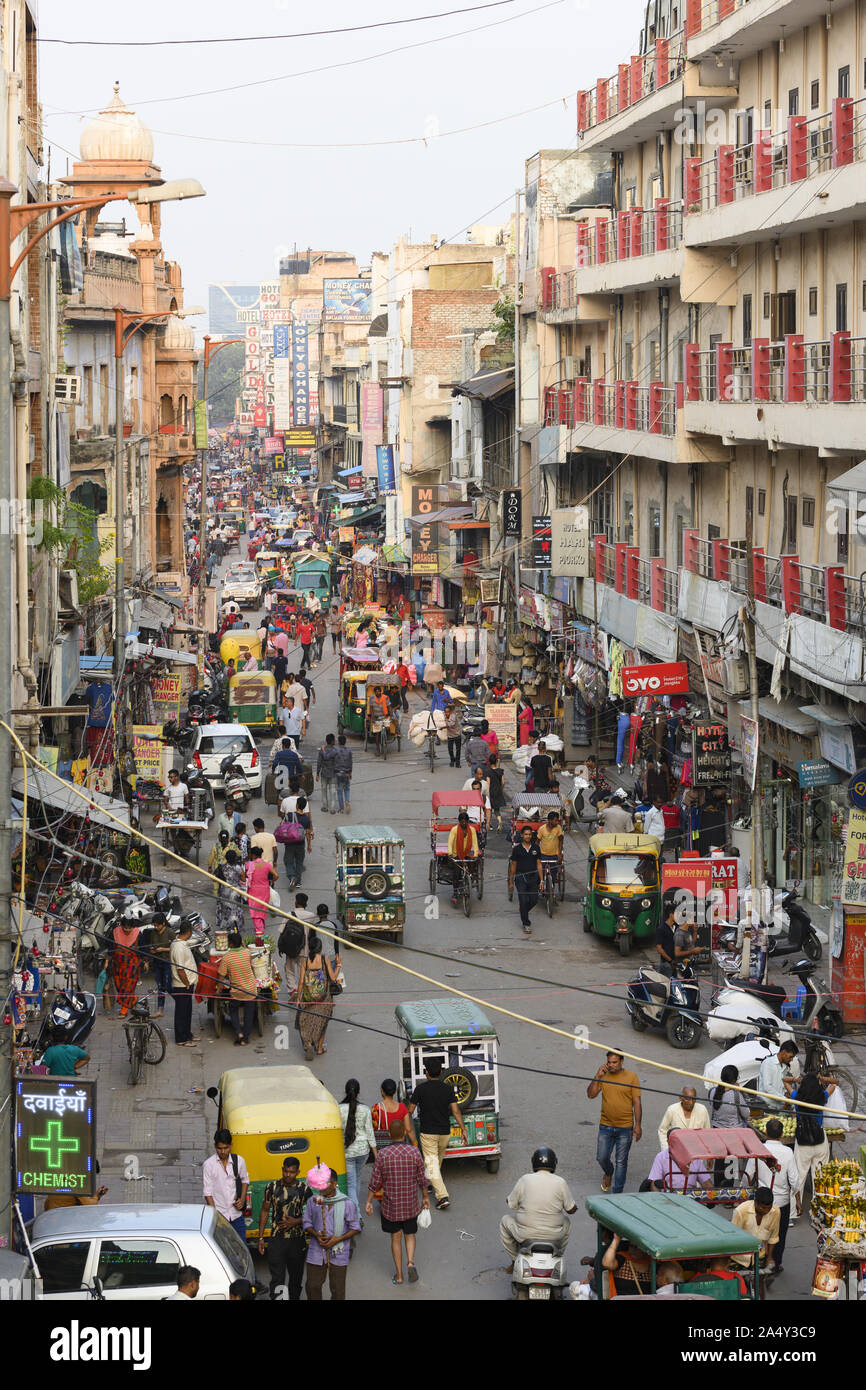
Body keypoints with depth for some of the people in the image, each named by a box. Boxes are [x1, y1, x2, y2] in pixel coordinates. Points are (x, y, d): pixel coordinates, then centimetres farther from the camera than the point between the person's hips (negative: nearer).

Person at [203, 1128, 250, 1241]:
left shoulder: (239, 1161, 2)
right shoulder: (209, 1164, -8)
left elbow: (245, 1180, 19)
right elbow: (207, 1193, -7)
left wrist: (242, 1199, 3)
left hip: (236, 1215, 3)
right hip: (218, 1216, -3)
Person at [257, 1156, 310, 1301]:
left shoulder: (304, 1190, -2)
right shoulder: (272, 1187, -1)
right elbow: (264, 1211, 7)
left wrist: (296, 1222, -13)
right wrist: (261, 1237, 4)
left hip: (297, 1240, 1)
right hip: (276, 1240, -1)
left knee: (296, 1278, 13)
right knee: (277, 1279, -9)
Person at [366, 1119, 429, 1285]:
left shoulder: (383, 1155, -14)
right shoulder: (414, 1153, -11)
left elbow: (375, 1182, -8)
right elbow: (422, 1180, -3)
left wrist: (368, 1202, 4)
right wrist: (425, 1197, 13)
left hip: (390, 1206, -1)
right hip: (411, 1205, 1)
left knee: (396, 1239, 13)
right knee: (409, 1235, 19)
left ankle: (398, 1275, 18)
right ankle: (410, 1262, -5)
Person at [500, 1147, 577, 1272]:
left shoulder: (524, 1180, -10)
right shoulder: (561, 1183, -8)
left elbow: (511, 1204, 2)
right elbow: (571, 1210, 0)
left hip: (525, 1234, -1)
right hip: (554, 1235, 2)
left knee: (505, 1221, 28)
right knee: (567, 1222, 35)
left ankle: (515, 1261, 28)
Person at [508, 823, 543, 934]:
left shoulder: (536, 848, 5)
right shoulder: (517, 849, 0)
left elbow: (539, 864, 7)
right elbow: (513, 865, 4)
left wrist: (541, 880, 1)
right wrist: (511, 882, 4)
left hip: (533, 877, 2)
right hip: (521, 878, -2)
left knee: (533, 900, 1)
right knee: (523, 901, -6)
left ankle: (523, 914, 32)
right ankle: (526, 924, 5)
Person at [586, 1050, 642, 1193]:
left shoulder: (631, 1077, -6)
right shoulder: (603, 1075, 1)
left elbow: (637, 1102, -4)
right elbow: (591, 1095, -4)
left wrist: (637, 1125, -9)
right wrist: (597, 1077, -15)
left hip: (625, 1127, -2)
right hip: (606, 1126, 2)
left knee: (621, 1161, 4)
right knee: (602, 1157, 5)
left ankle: (617, 1192, 14)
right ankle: (608, 1173, 39)